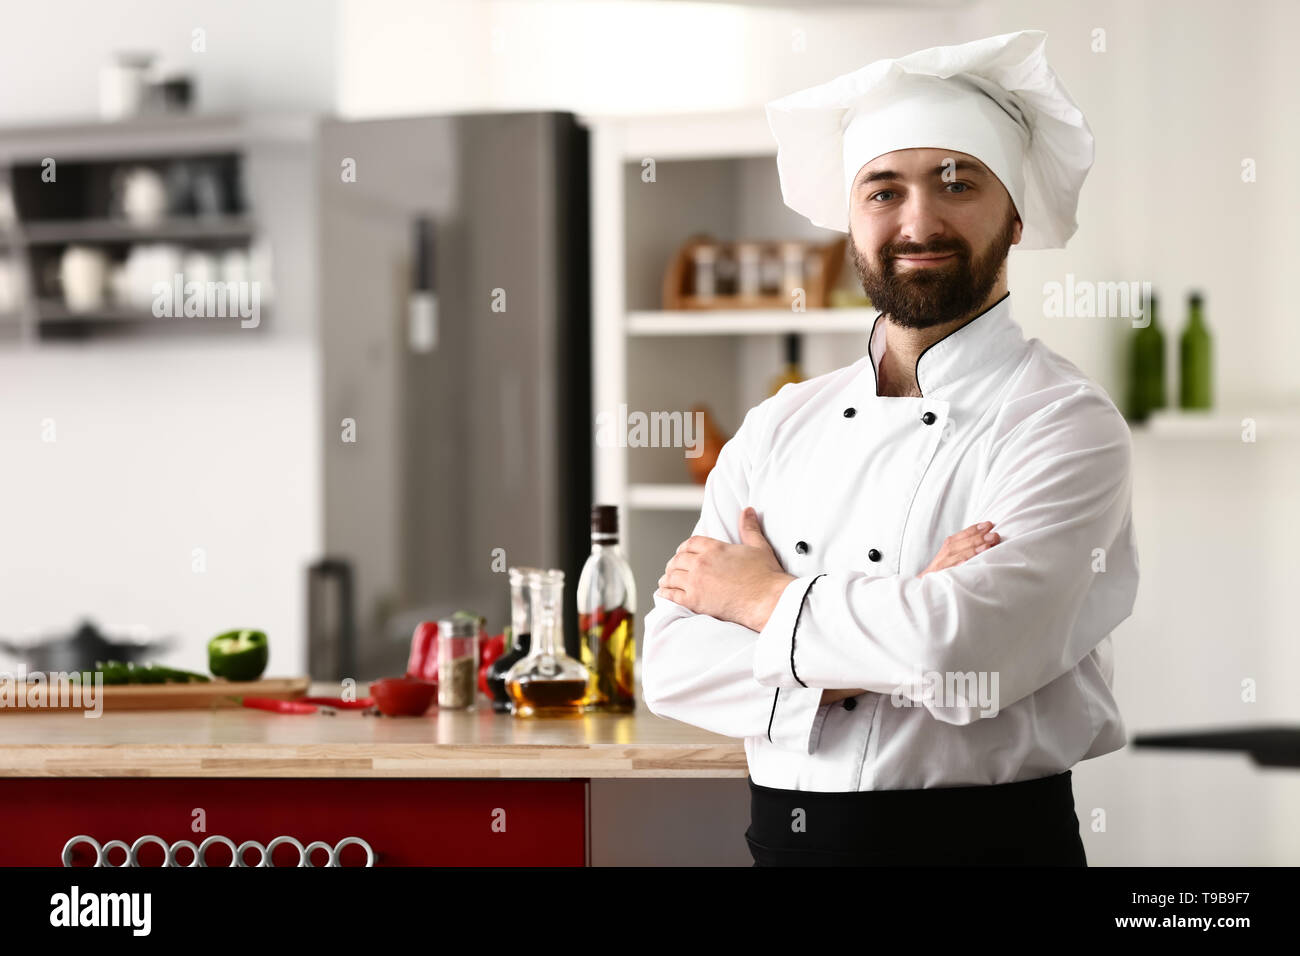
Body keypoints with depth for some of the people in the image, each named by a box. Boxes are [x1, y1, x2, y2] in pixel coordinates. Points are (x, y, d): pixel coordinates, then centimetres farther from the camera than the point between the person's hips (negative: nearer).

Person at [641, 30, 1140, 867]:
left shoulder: (1065, 423, -10)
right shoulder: (780, 426, 4)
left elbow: (964, 648, -25)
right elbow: (672, 666, -3)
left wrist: (763, 599, -10)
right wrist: (889, 636, -17)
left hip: (982, 836, -4)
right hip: (780, 832, 4)